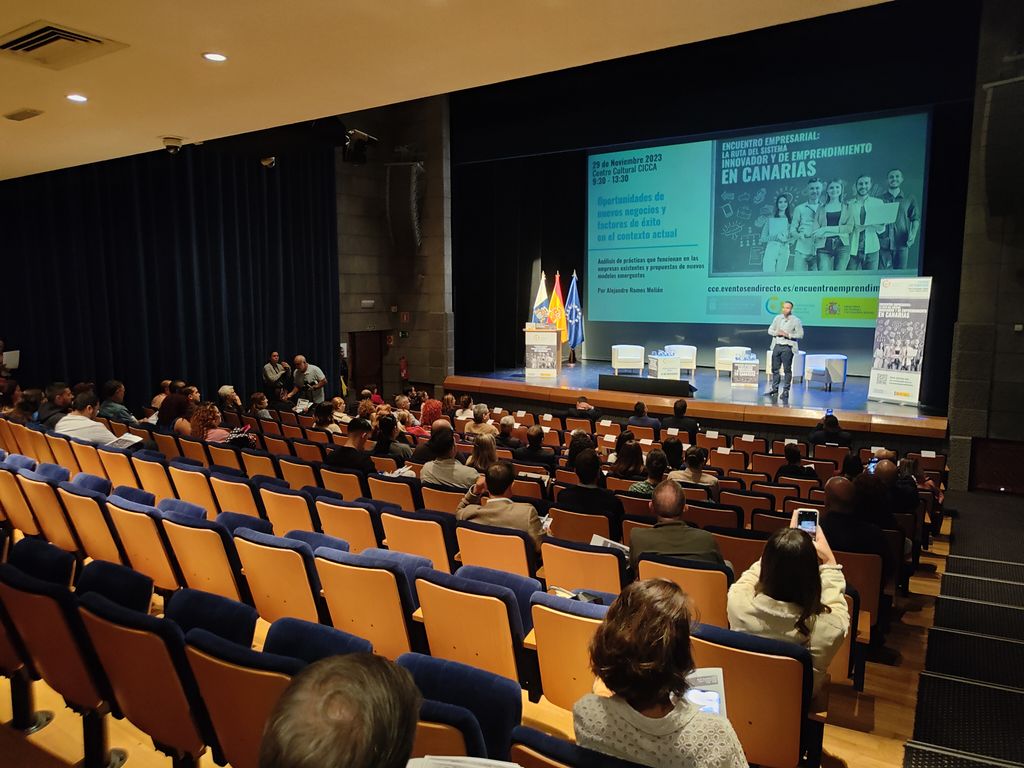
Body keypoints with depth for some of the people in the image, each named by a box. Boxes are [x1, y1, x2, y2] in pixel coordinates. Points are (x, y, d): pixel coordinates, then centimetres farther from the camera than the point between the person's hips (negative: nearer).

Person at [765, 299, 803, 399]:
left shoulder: (796, 321, -3)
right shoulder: (777, 318, 8)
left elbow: (800, 335, -6)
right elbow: (770, 330, 10)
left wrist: (788, 335, -17)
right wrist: (777, 333, -10)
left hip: (787, 347, -4)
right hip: (777, 346, 4)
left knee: (787, 370, -2)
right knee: (775, 368, 8)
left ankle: (786, 391, 4)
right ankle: (774, 389, 18)